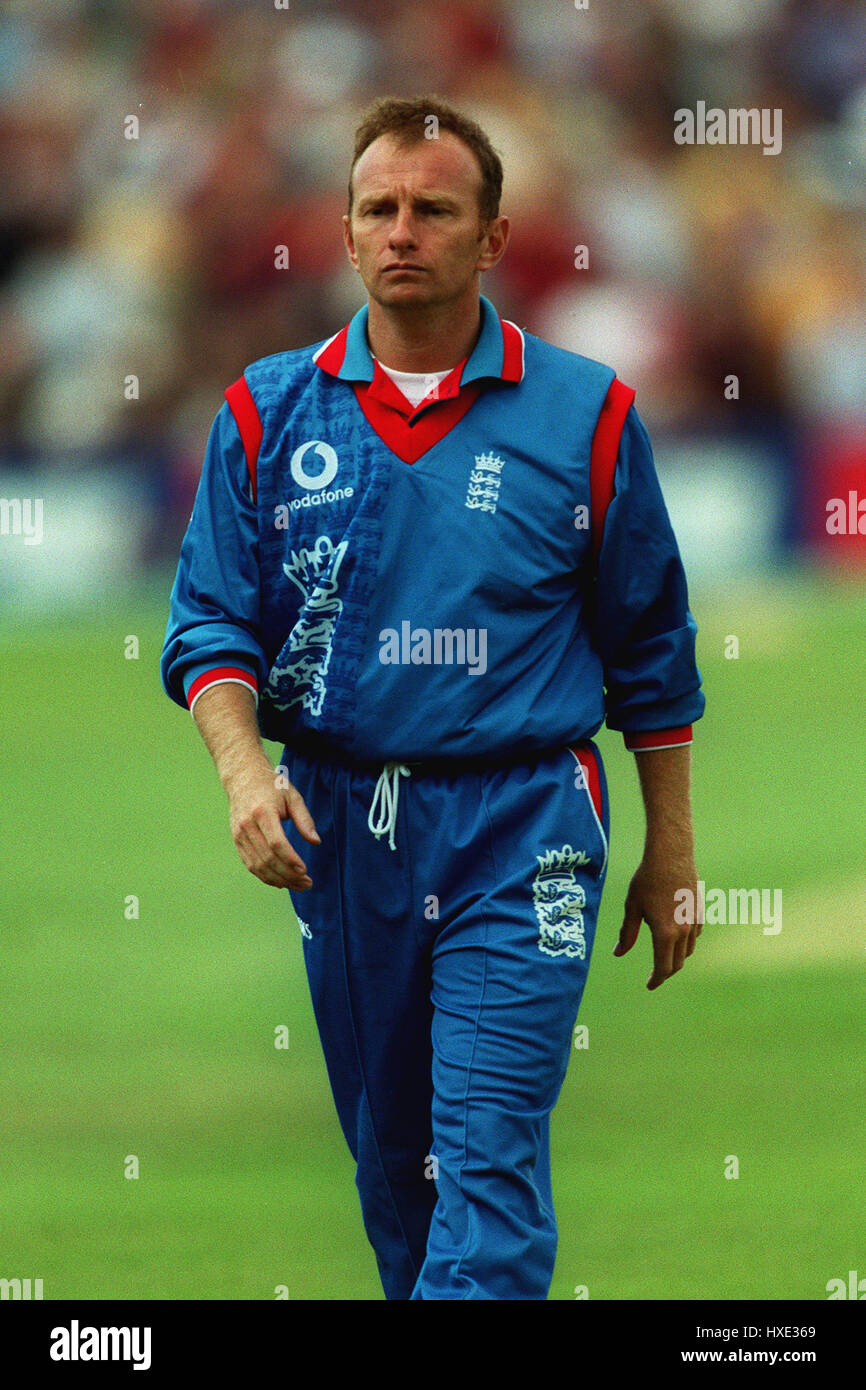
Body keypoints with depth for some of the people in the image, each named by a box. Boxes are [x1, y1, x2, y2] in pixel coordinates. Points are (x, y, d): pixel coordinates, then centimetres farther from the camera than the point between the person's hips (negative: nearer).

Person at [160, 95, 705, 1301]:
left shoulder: (584, 415, 0)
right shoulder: (269, 412, 5)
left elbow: (652, 654, 6)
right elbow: (211, 620, 4)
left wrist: (671, 858, 7)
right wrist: (245, 771, -15)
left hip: (518, 831, -3)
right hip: (341, 827, 3)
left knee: (488, 1166, -13)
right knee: (387, 1158, 13)